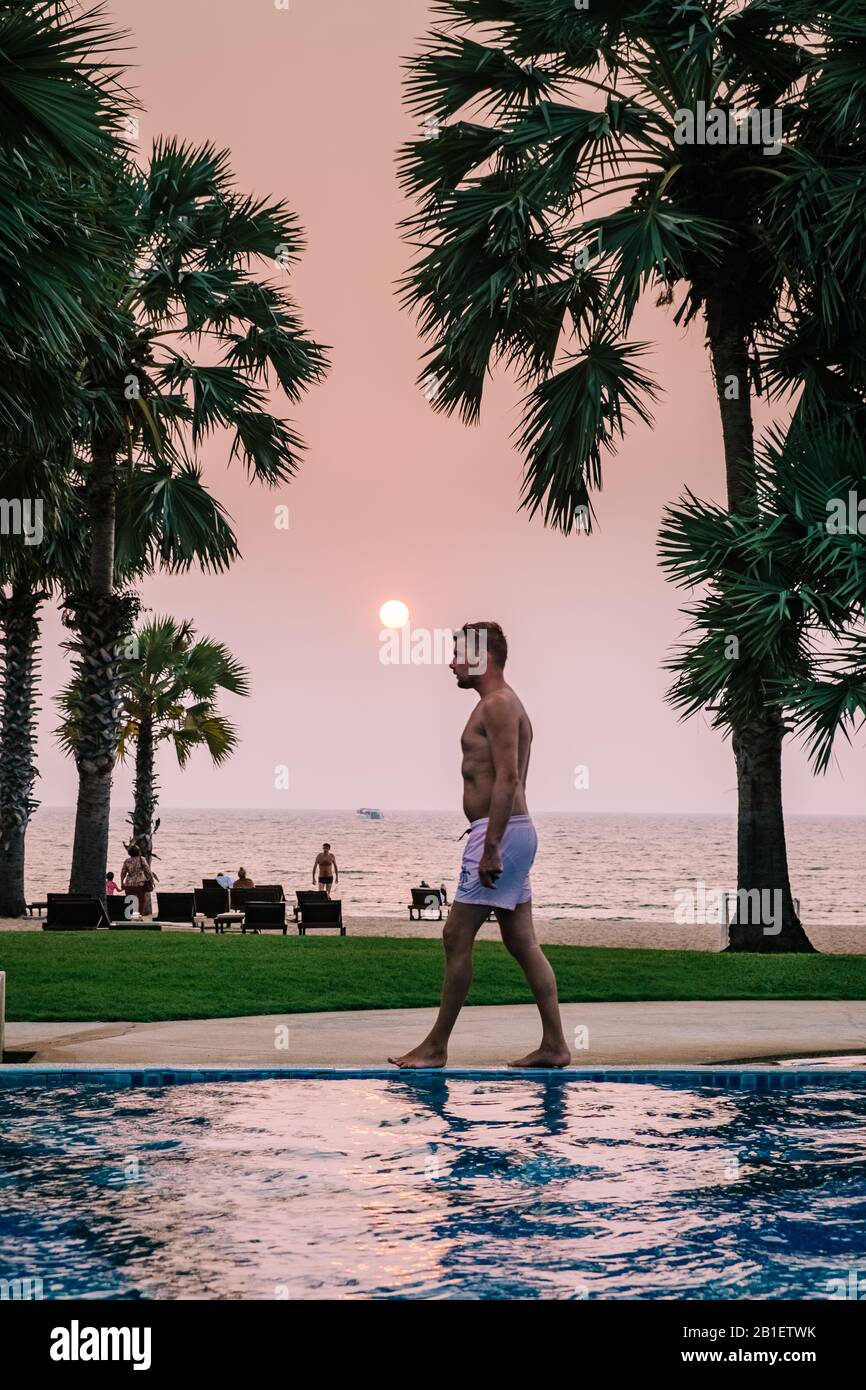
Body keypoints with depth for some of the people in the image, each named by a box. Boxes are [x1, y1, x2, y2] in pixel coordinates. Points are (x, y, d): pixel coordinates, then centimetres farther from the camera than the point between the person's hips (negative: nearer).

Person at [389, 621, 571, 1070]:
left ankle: (436, 1047, 0)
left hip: (499, 833, -11)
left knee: (457, 936, -6)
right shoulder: (502, 704, 21)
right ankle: (554, 1045, 8)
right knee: (521, 941, 8)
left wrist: (490, 845, -25)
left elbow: (508, 777, -21)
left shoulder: (497, 705, -12)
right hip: (513, 832, 11)